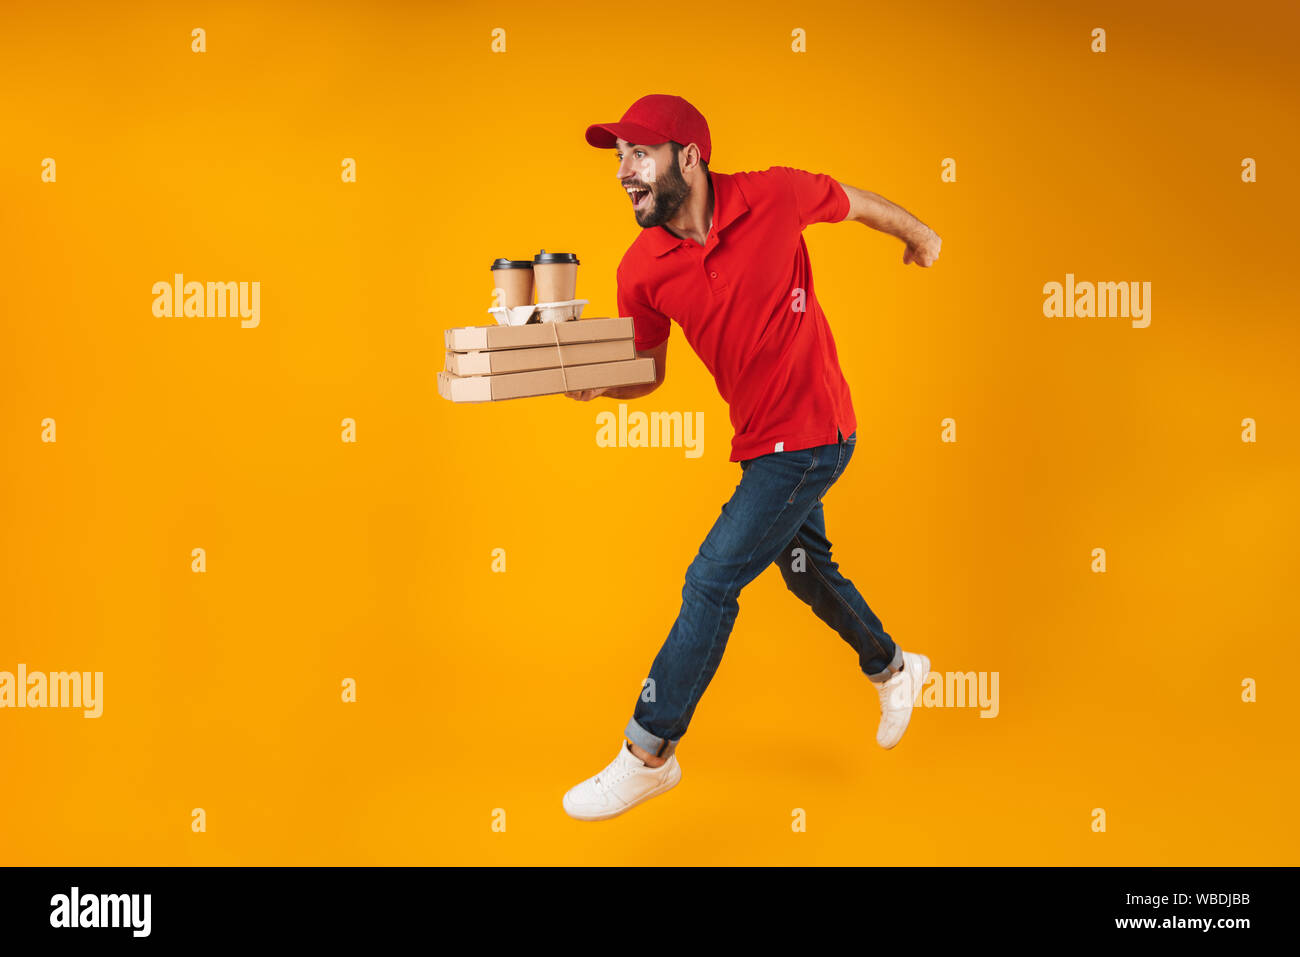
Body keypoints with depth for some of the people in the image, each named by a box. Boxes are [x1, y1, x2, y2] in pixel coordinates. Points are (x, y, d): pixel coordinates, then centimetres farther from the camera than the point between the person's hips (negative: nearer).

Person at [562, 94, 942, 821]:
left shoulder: (772, 198, -19)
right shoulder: (643, 267, -8)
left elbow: (854, 202, 2)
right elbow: (648, 371, 2)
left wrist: (918, 232, 21)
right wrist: (596, 380, -21)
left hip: (810, 435, -6)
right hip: (761, 439, 6)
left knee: (711, 582, -9)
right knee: (806, 568, 22)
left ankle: (649, 754, 3)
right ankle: (894, 671, 50)